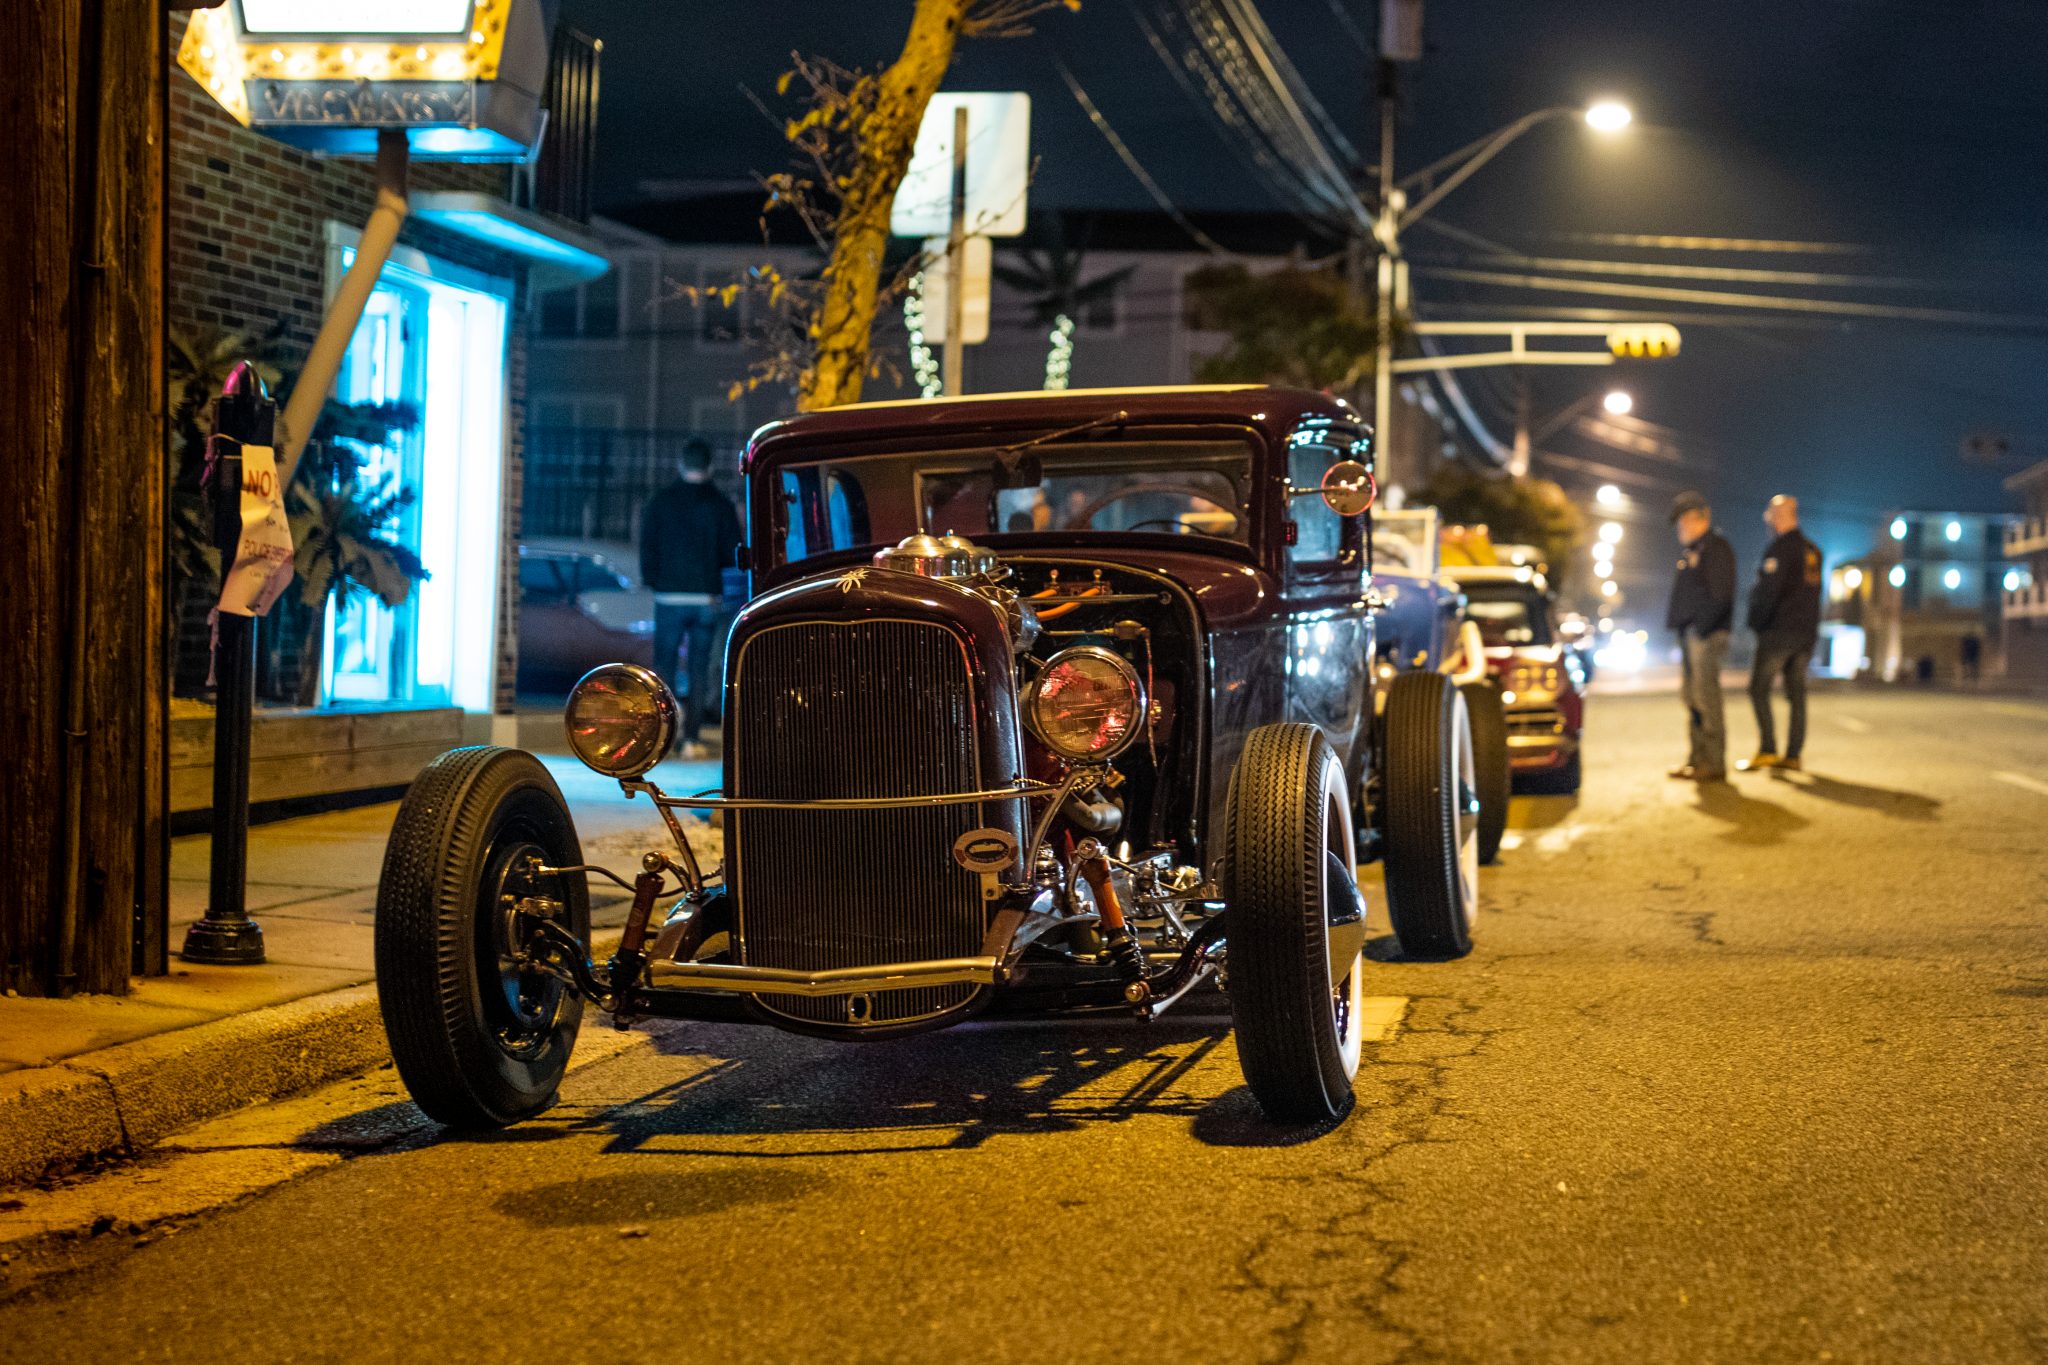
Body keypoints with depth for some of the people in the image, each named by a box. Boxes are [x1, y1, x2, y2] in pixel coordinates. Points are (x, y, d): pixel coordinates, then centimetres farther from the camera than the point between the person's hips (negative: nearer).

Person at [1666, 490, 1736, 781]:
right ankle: (1698, 758, 19)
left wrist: (1704, 627, -21)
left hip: (1706, 634, -10)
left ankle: (1714, 763, -11)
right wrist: (1678, 624, 16)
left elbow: (1720, 593, -16)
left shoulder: (1716, 547, -7)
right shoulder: (1692, 552, 22)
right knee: (1691, 695, 12)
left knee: (1706, 695, -12)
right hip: (1691, 633, 10)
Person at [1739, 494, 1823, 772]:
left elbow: (1768, 590, -17)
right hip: (1807, 630, 8)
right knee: (1796, 692, 7)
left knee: (1759, 689, -3)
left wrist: (1756, 622, -7)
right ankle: (1793, 755, 6)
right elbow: (1814, 592, 17)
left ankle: (1767, 750, -10)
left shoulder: (1780, 548, -12)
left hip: (1779, 631, -8)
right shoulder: (1813, 551, 14)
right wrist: (1810, 628, 19)